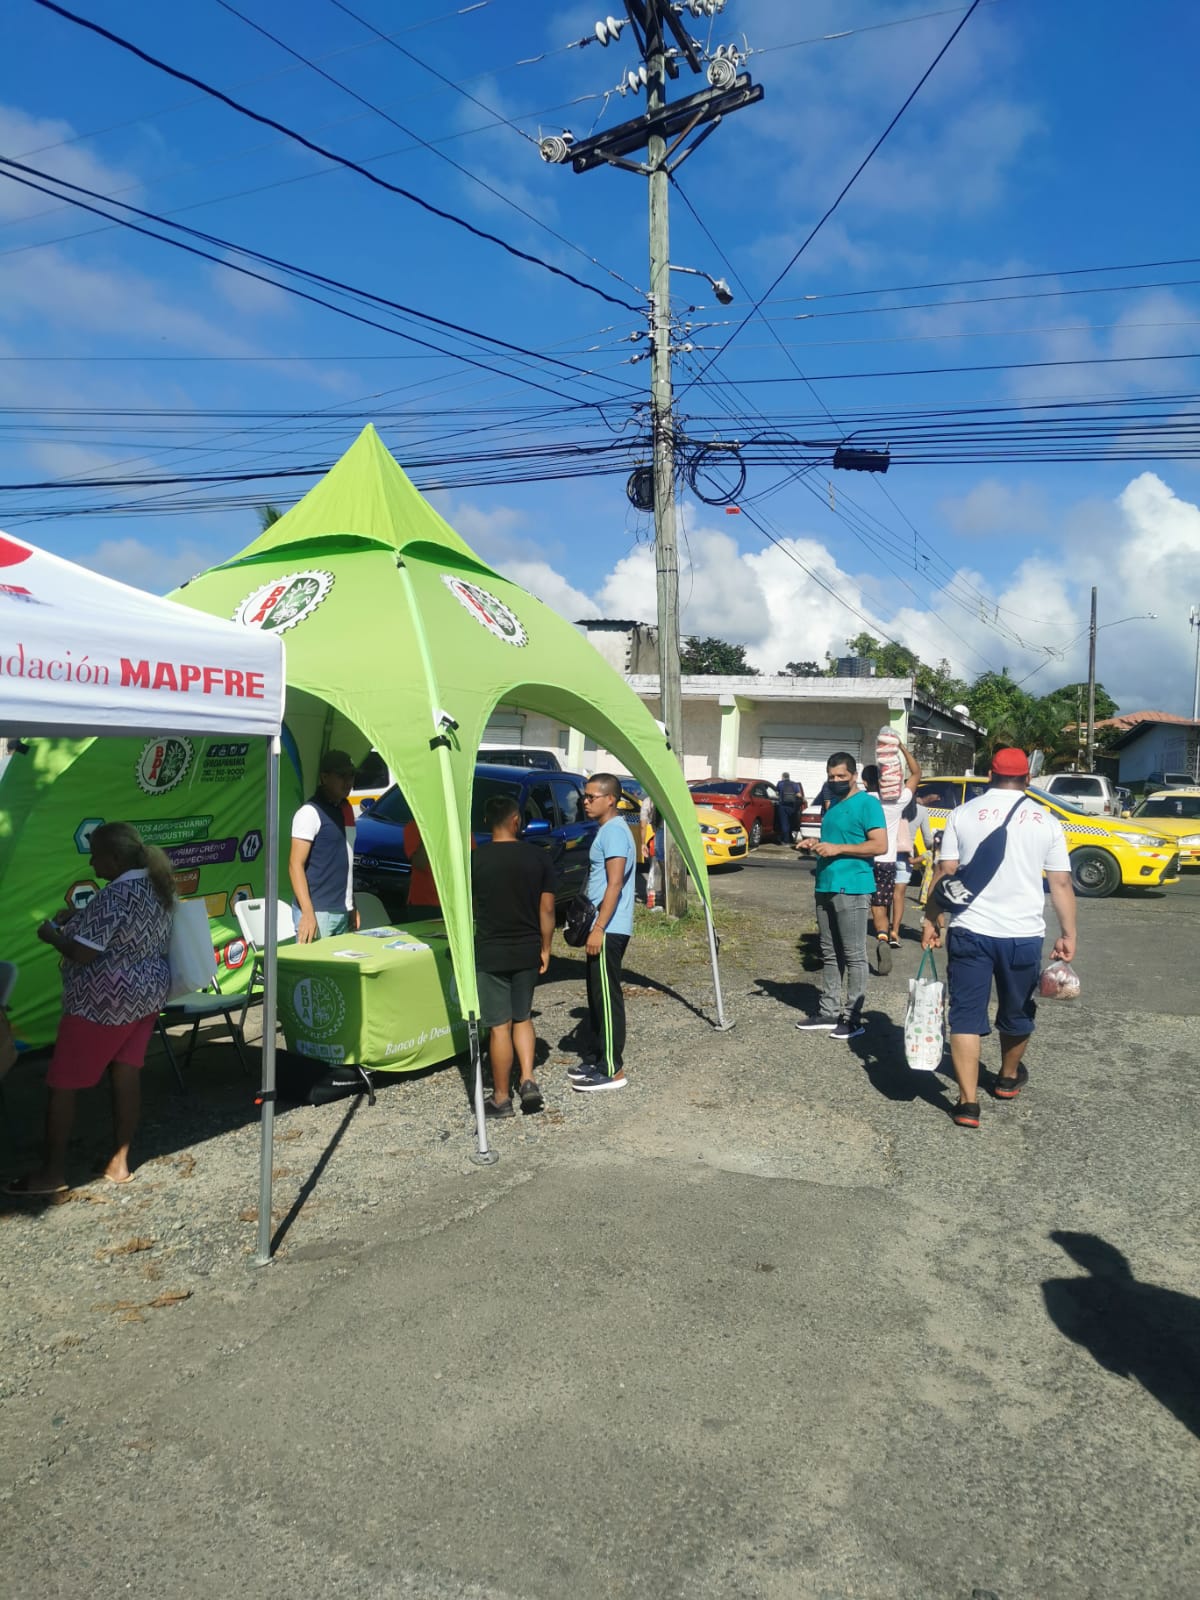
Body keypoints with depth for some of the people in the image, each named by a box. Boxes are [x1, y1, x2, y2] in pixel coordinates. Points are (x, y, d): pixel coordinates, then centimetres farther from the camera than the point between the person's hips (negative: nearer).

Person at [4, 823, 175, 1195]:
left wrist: (52, 935, -6)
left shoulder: (116, 896, -23)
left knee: (62, 1083, 4)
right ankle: (118, 1163, 18)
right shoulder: (156, 885, 6)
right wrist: (79, 917, 14)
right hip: (147, 994, 9)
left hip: (105, 1002, -9)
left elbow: (81, 953, -24)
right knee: (126, 1076, 13)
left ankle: (52, 1172, 12)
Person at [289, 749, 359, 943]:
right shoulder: (310, 812, -9)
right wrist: (308, 912, -21)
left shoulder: (347, 809, 14)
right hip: (317, 913, -7)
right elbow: (295, 864, -13)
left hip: (343, 913, 7)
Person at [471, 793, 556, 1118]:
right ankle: (528, 1080, 10)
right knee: (522, 1018, 21)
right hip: (528, 952, 3)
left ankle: (501, 1098, 13)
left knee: (499, 1027, 4)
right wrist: (545, 948, 11)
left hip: (491, 954, -3)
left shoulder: (477, 862, -10)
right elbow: (547, 909, 0)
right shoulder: (539, 857, -4)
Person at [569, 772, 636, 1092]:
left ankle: (612, 1071, -1)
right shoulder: (606, 830, 16)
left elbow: (615, 884, -22)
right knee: (597, 996, 16)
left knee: (607, 997, -6)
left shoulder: (614, 832, -16)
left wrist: (598, 928, -23)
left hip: (609, 930, -10)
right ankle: (600, 1058, 25)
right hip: (602, 928, 10)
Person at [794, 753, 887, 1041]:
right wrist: (816, 844, 9)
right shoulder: (833, 803, 17)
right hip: (825, 887, 9)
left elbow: (880, 845, -16)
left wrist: (838, 849, -19)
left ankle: (852, 1017, 1)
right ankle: (829, 1012, 18)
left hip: (852, 889, -9)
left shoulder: (868, 803, -8)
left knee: (854, 955, -3)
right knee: (829, 954, 12)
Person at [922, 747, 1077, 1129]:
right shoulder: (1045, 820, 3)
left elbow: (945, 873, -2)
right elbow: (1061, 884, 2)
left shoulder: (963, 814, 0)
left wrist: (931, 921, 5)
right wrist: (1068, 933, 8)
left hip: (970, 932, -1)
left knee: (966, 1016, 3)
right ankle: (1008, 1078, 43)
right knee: (1016, 1014, 22)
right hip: (1024, 934, 2)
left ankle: (968, 1102, -2)